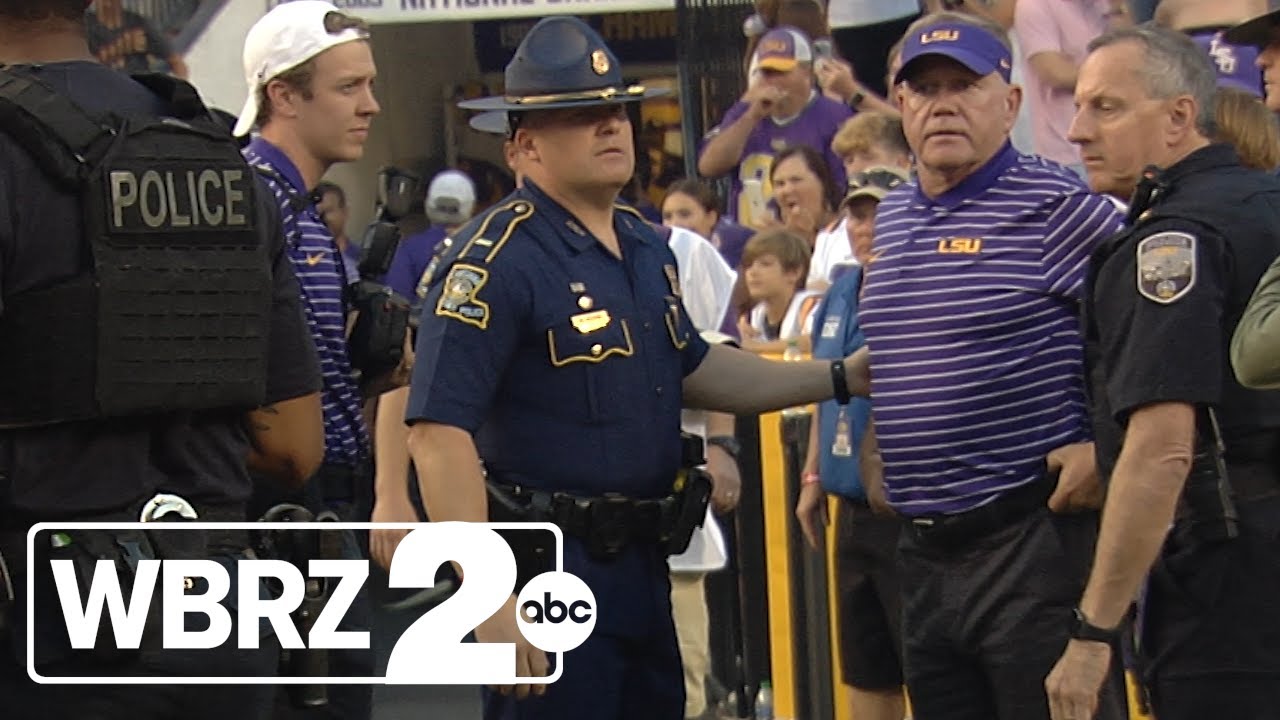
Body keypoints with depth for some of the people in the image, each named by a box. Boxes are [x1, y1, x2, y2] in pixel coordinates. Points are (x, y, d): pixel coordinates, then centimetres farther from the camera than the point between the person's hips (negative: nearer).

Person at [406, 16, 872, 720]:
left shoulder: (647, 248, 11)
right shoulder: (497, 258, -17)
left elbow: (691, 368, 27)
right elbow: (439, 431, -23)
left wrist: (840, 378, 23)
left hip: (639, 558, 9)